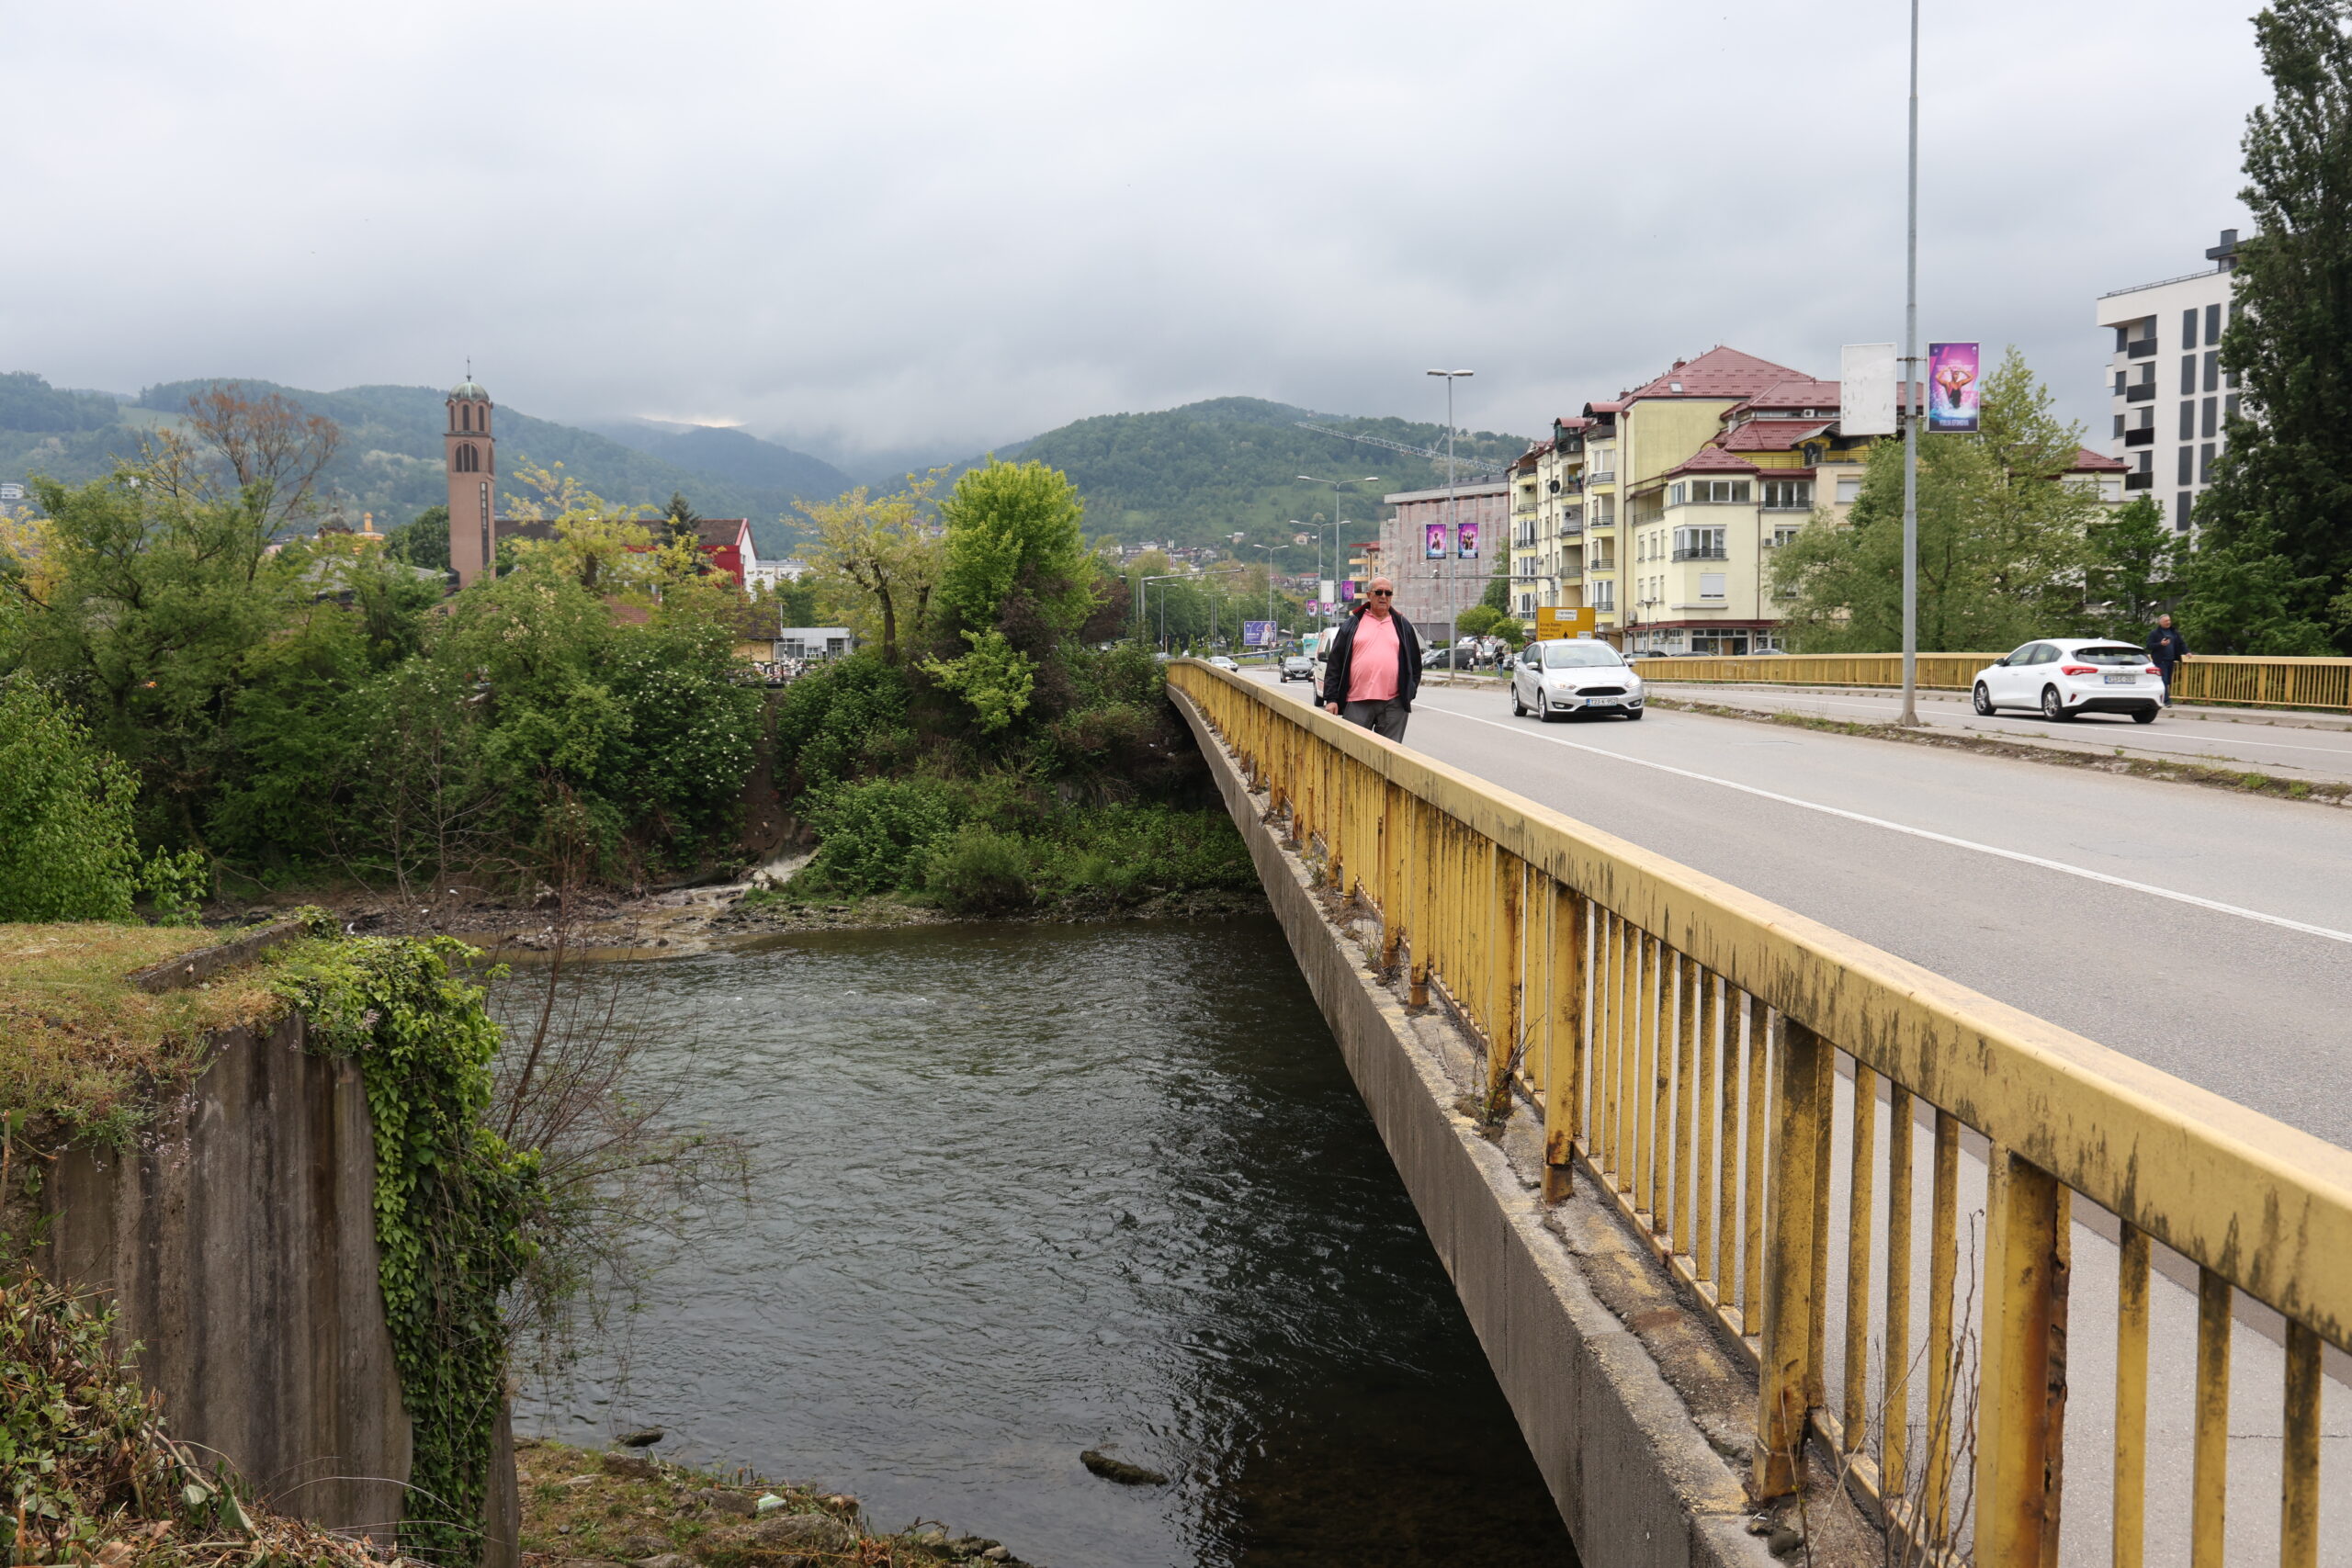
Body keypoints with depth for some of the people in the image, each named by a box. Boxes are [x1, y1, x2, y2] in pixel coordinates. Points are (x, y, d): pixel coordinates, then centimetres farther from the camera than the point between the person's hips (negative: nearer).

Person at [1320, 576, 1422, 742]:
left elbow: (1415, 663, 19)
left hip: (1393, 705, 1)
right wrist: (1331, 698, -1)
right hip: (1357, 703, -1)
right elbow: (1334, 663, 6)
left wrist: (1409, 693, 7)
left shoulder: (1403, 626, 15)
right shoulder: (1352, 624, 10)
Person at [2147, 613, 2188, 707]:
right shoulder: (2154, 634, -1)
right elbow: (2149, 646, -6)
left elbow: (2181, 643, 19)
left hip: (2171, 660, 6)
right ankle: (2167, 700, -16)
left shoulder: (2174, 633, 15)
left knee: (2168, 681, 8)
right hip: (2160, 660, -6)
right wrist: (2161, 644, -20)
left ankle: (2166, 700, 15)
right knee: (2163, 680, -12)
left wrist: (2186, 652, 3)